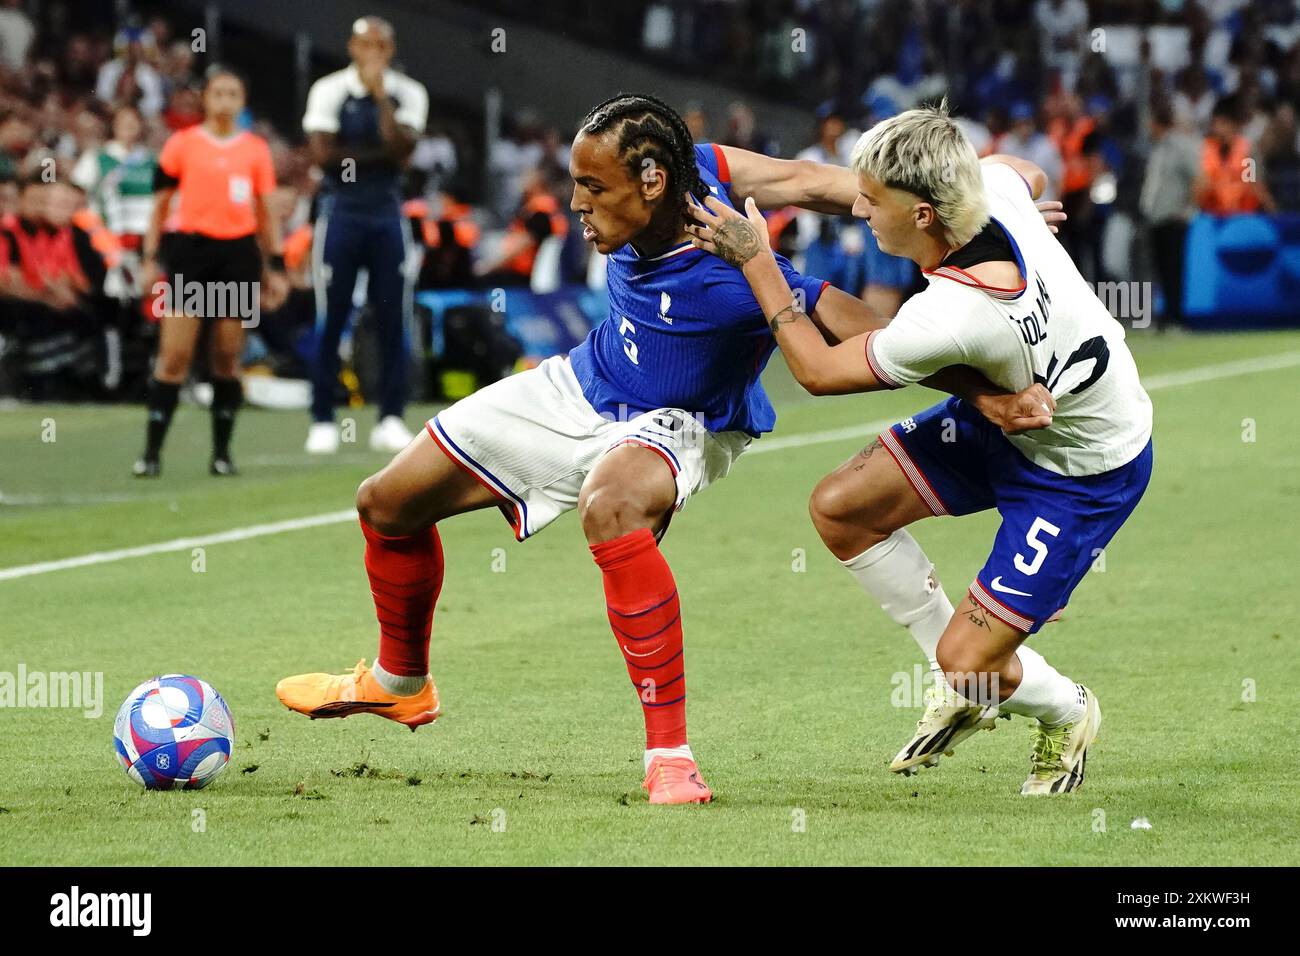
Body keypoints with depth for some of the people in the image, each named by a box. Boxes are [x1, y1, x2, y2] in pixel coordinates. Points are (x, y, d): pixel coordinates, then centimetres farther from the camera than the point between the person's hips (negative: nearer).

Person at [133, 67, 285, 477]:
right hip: (191, 247, -2)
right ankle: (152, 452, -7)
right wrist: (150, 259, 0)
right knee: (174, 356, -9)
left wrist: (276, 266, 9)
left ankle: (222, 452, 11)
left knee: (227, 359, 3)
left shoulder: (256, 149, 8)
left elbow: (265, 212, 13)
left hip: (239, 253, 2)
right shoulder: (181, 144, 2)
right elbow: (160, 204, 7)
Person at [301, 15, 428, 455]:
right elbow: (323, 154, -11)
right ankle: (322, 420, 4)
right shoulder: (329, 90, -2)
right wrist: (376, 154, -10)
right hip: (341, 211, -2)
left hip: (387, 213, 2)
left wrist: (381, 94, -17)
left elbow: (400, 150, -14)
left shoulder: (407, 94, 2)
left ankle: (391, 419, 6)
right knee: (330, 320, -1)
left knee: (393, 319, 0)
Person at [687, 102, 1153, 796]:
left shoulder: (950, 318, -40)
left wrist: (755, 259, -16)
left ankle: (1068, 716, 28)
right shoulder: (994, 182, -21)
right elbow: (1032, 176, 9)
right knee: (839, 508, 2)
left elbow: (818, 369, -22)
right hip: (1013, 407, 9)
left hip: (1085, 474, -9)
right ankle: (963, 689, 21)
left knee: (967, 663, -8)